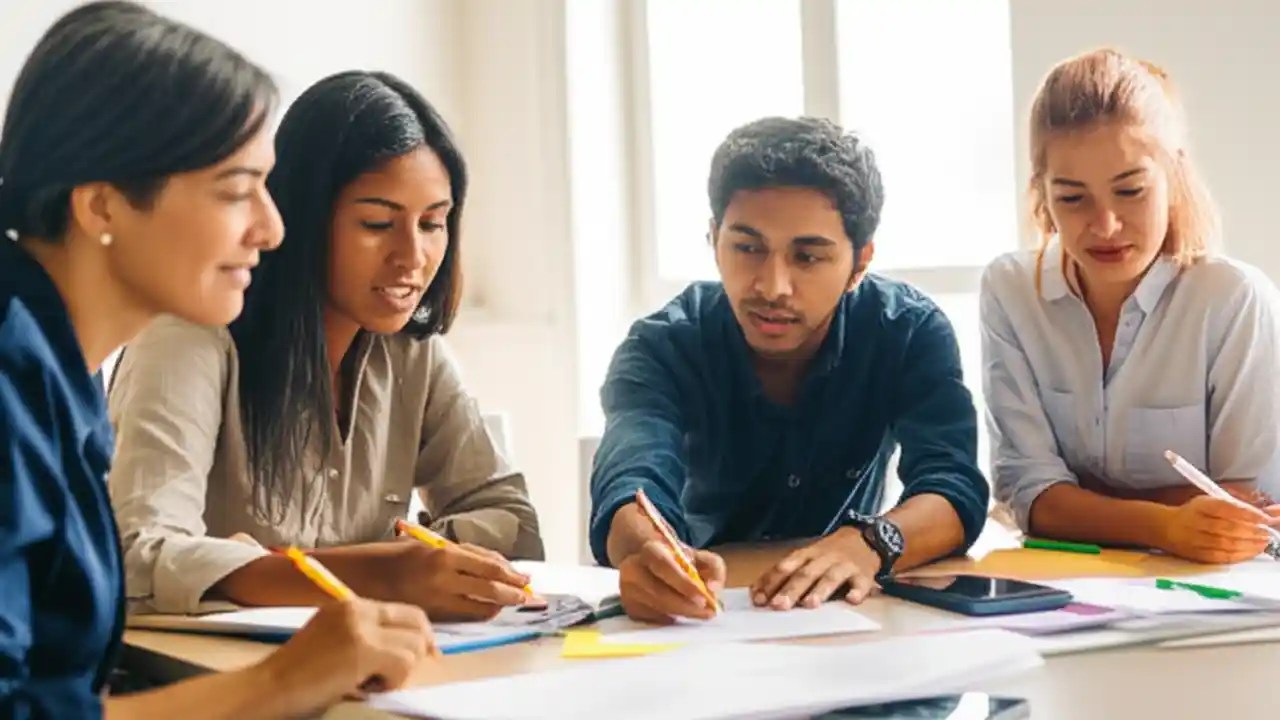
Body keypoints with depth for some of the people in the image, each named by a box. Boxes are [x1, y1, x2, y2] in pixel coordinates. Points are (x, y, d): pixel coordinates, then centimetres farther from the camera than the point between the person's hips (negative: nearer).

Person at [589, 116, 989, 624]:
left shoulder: (910, 333, -10)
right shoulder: (662, 347, -15)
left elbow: (955, 489, -22)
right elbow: (632, 490, -33)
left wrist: (870, 543, -44)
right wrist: (650, 554, -57)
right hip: (698, 621, -1)